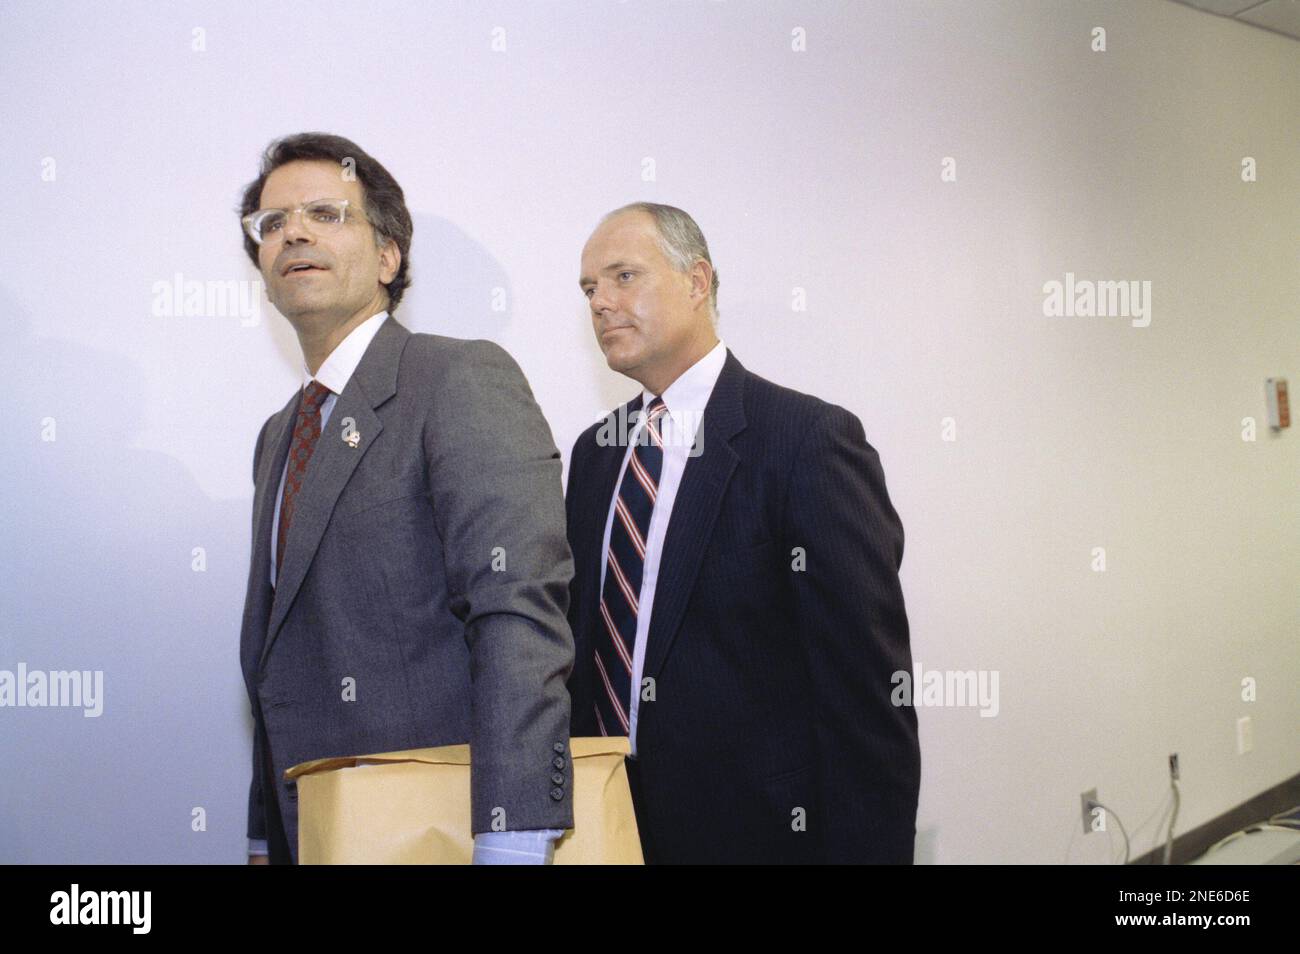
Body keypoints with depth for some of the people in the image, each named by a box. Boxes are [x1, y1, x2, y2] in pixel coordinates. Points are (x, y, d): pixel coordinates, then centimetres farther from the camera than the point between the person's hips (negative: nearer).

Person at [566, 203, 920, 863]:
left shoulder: (811, 438, -13)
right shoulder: (593, 451, 8)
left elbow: (870, 694, -15)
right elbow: (585, 644, 12)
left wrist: (863, 847, -18)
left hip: (758, 831, -5)